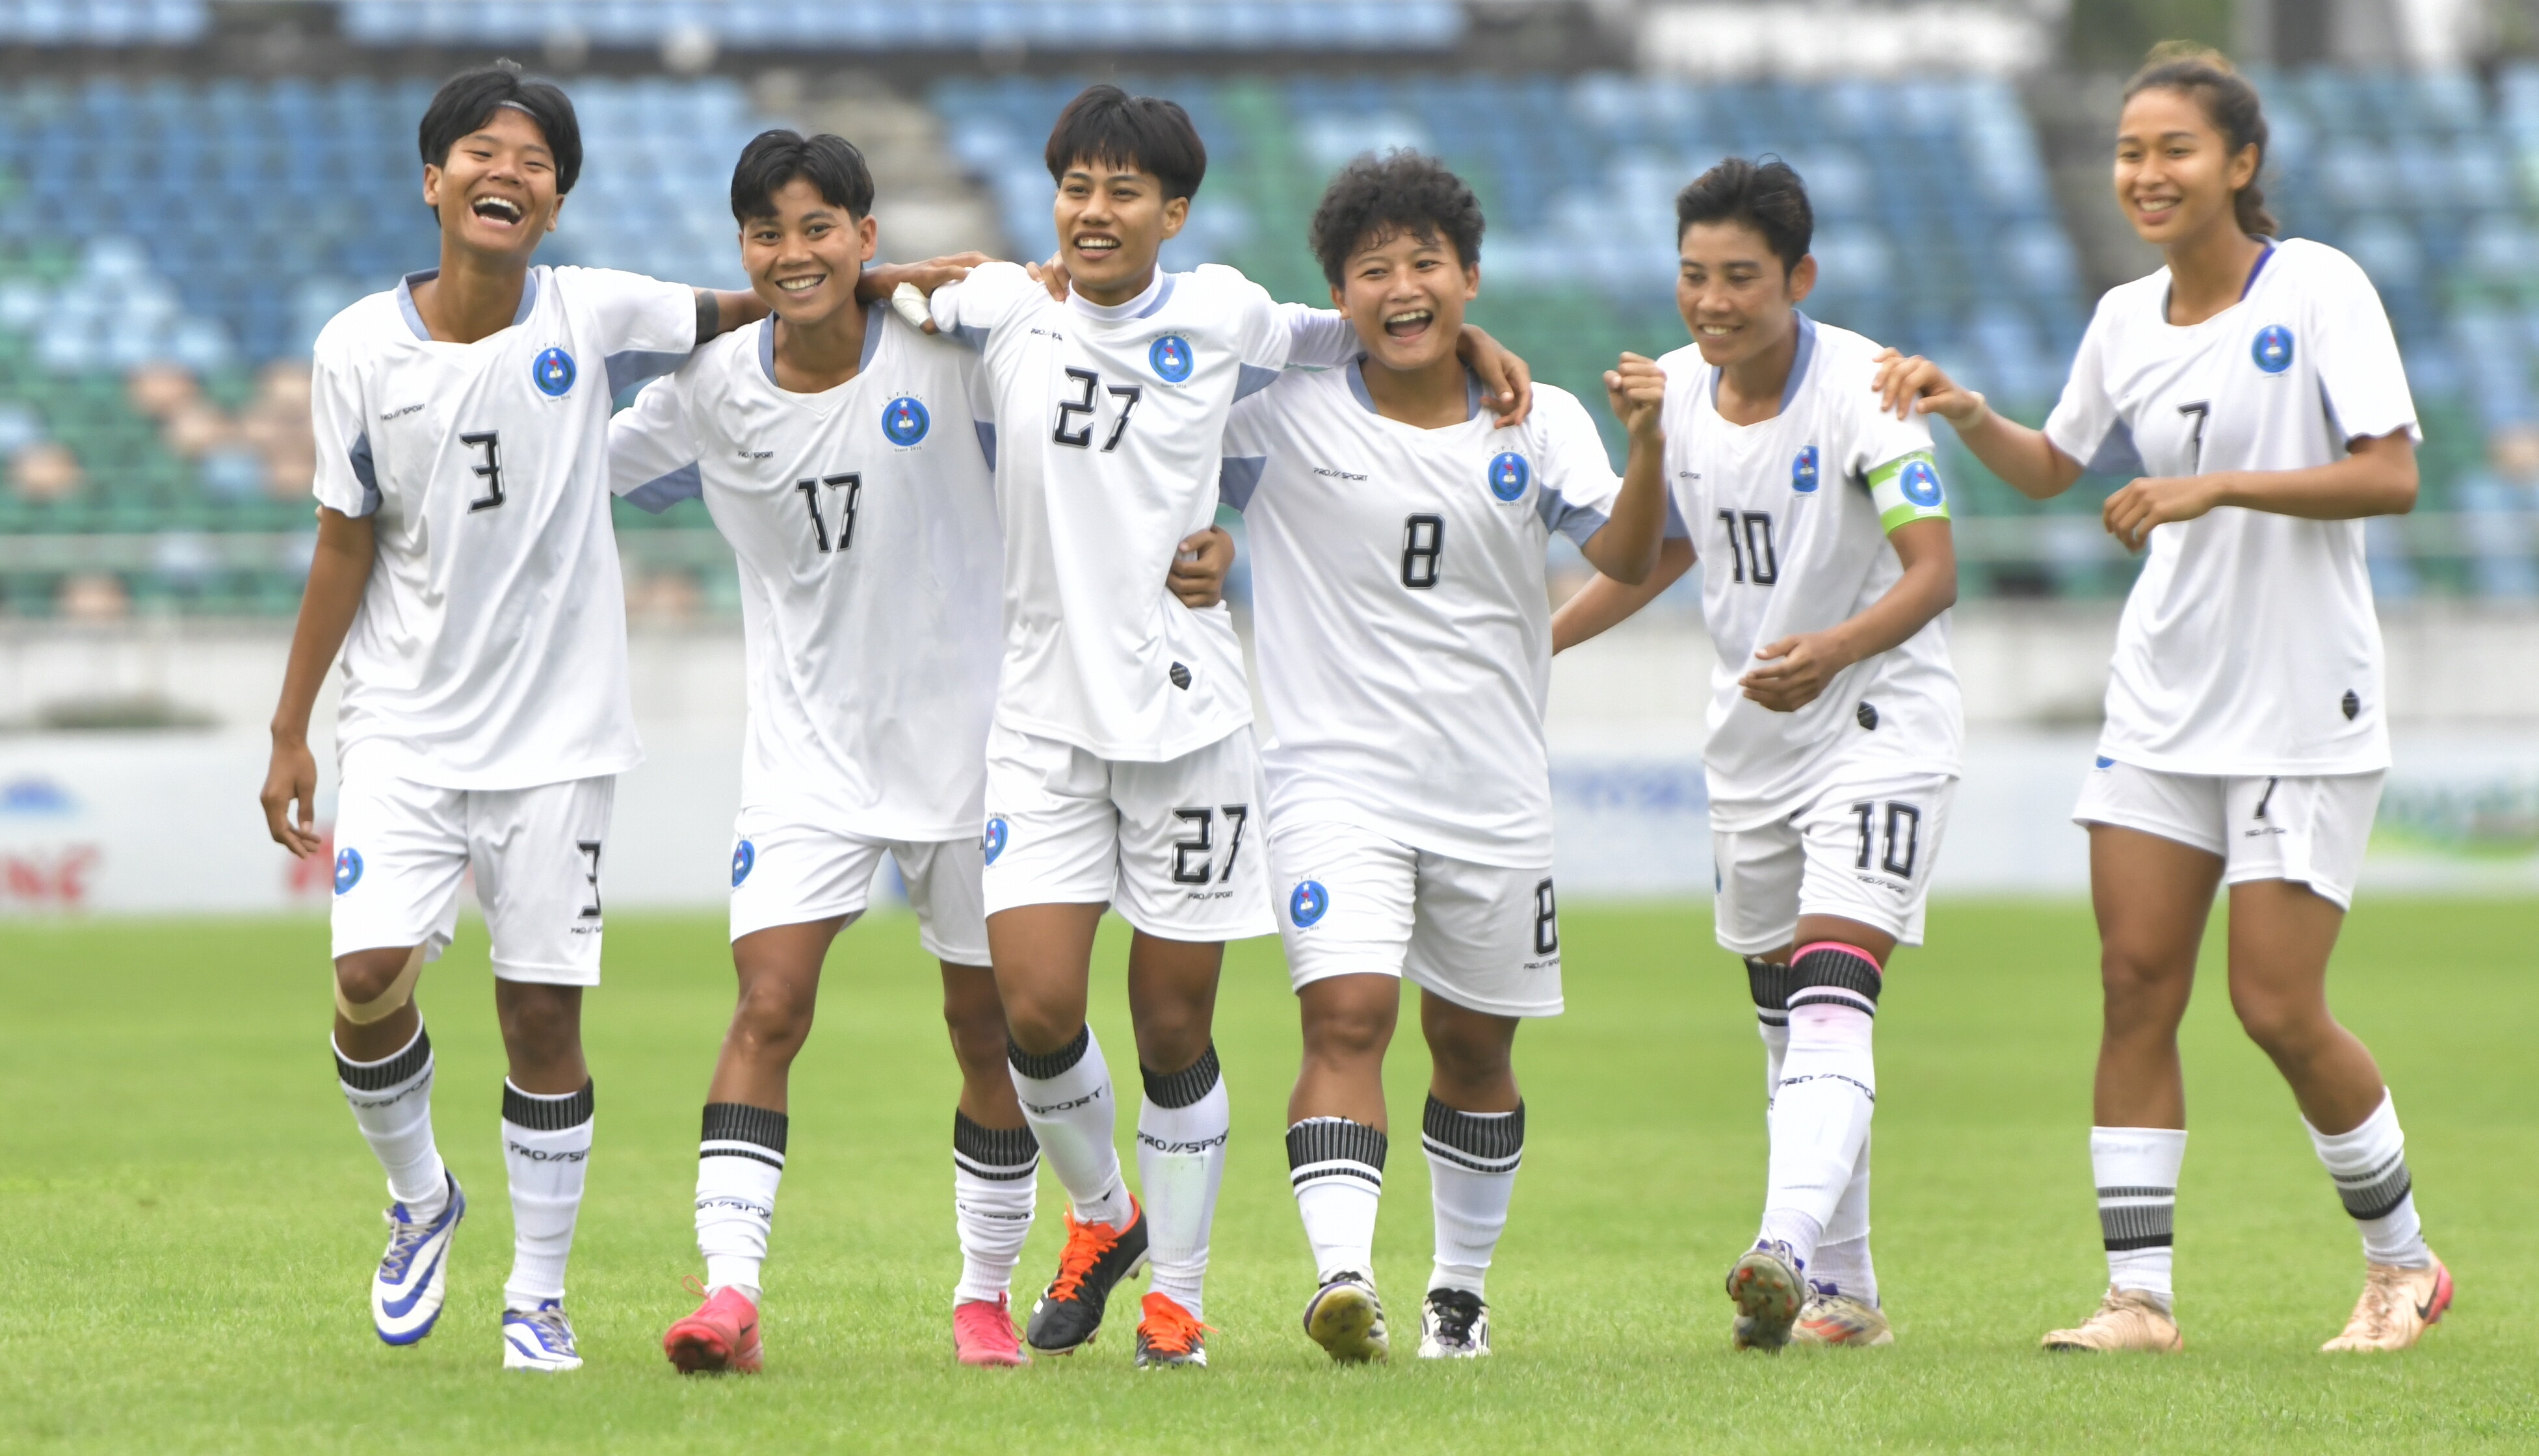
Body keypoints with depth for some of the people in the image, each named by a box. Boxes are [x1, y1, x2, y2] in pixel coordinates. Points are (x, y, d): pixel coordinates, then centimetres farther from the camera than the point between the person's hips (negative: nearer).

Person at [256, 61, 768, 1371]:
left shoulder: (592, 317, -5)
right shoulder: (360, 350, -3)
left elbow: (737, 313, 9)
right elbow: (345, 548, 3)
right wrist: (289, 734, 5)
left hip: (557, 734, 0)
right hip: (404, 728, 0)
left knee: (544, 1013, 0)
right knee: (369, 977, -14)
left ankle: (537, 1298, 13)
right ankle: (419, 1199, 15)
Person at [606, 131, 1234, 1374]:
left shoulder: (949, 351, -11)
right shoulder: (715, 387, -3)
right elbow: (586, 471, 13)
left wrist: (1208, 539, -18)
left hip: (967, 741, -1)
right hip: (807, 750, 1)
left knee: (990, 1028, 8)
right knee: (768, 1003, -17)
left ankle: (985, 1295, 25)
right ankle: (729, 1290, -23)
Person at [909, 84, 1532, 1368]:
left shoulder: (1217, 315, 2)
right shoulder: (1001, 308, 3)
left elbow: (1345, 330, 22)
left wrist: (1464, 336, 8)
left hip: (1185, 711, -1)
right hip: (1045, 715, 1)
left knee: (1174, 1031, 2)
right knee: (1035, 1011, -9)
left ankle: (1177, 1292, 16)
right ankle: (1101, 1213, 20)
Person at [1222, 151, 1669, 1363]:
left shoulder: (1539, 425, 3)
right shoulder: (1285, 419, -1)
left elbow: (1626, 558, -9)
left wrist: (1648, 444, -25)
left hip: (1494, 794, 3)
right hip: (1337, 777, -3)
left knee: (1475, 1048, 12)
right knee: (1346, 1018, -20)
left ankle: (1460, 1288, 29)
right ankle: (1342, 1279, -29)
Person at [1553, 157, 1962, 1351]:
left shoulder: (1862, 388, -18)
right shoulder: (1677, 392, 1)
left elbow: (1934, 572, -24)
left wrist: (1833, 649, -40)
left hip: (1879, 723, -7)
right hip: (1751, 741, 7)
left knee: (1831, 998, -22)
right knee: (1783, 1021, 11)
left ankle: (1787, 1250, -36)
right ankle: (1845, 1294, 20)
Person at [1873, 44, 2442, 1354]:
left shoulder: (2318, 290, -9)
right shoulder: (2126, 321, 8)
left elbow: (2391, 476, -17)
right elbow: (2052, 469, 24)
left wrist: (2215, 486, -23)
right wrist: (1967, 416, 6)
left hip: (2302, 707, -6)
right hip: (2162, 698, 6)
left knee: (2277, 1008, -6)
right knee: (2136, 983, -3)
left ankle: (2401, 1261, 15)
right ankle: (2138, 1293, -1)